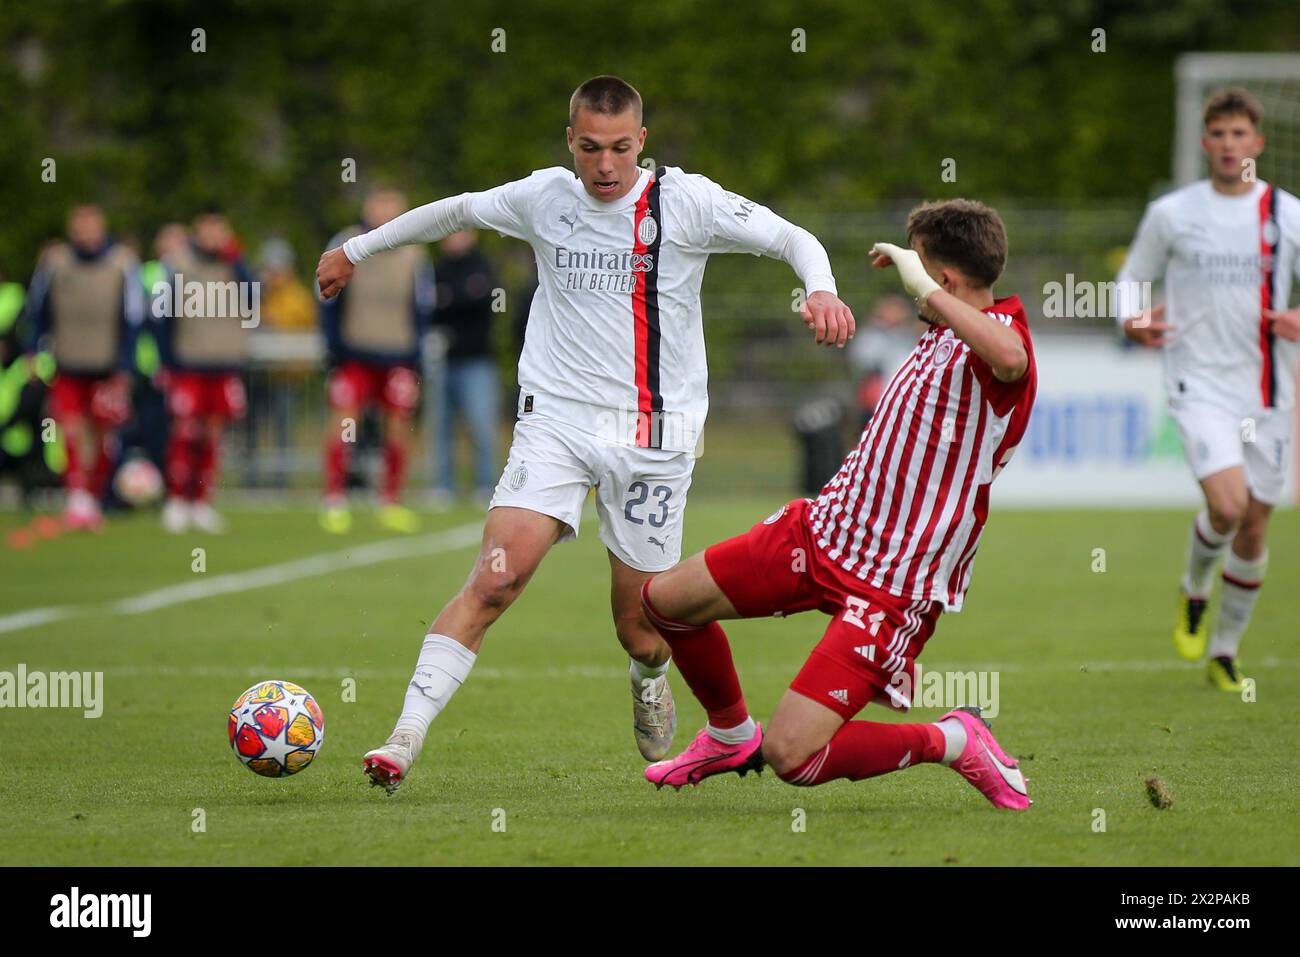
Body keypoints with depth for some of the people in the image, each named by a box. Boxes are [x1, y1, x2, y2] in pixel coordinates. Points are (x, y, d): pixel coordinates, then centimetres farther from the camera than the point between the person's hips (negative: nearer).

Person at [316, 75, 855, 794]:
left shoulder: (685, 201, -5)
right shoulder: (543, 198, 4)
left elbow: (792, 239, -4)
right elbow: (454, 212, 22)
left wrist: (821, 290, -26)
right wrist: (357, 249, 32)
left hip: (653, 435, -1)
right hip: (555, 420, 1)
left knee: (641, 625, 4)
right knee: (495, 578, -18)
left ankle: (649, 683, 42)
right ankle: (406, 739, -21)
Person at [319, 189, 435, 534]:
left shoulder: (413, 255, 5)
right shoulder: (345, 246, 0)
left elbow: (423, 307, 10)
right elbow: (328, 300, 4)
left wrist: (415, 351, 3)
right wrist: (333, 344, -2)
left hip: (398, 355, 2)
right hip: (354, 354, -2)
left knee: (398, 425, 2)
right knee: (342, 421, -11)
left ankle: (391, 502, 14)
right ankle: (334, 502, -5)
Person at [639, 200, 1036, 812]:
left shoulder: (1003, 330, -20)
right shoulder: (940, 337, 10)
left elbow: (1009, 358, -48)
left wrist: (924, 285, -38)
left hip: (892, 588, -9)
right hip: (824, 528, 9)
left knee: (790, 756, -19)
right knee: (665, 599, 12)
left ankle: (951, 741, 3)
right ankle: (733, 736, 36)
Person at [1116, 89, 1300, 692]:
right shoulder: (1171, 214, 2)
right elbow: (1131, 281, 11)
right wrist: (1133, 321, -11)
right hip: (1199, 386, -2)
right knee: (1228, 504, -22)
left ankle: (1224, 653, 22)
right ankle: (1193, 591, 10)